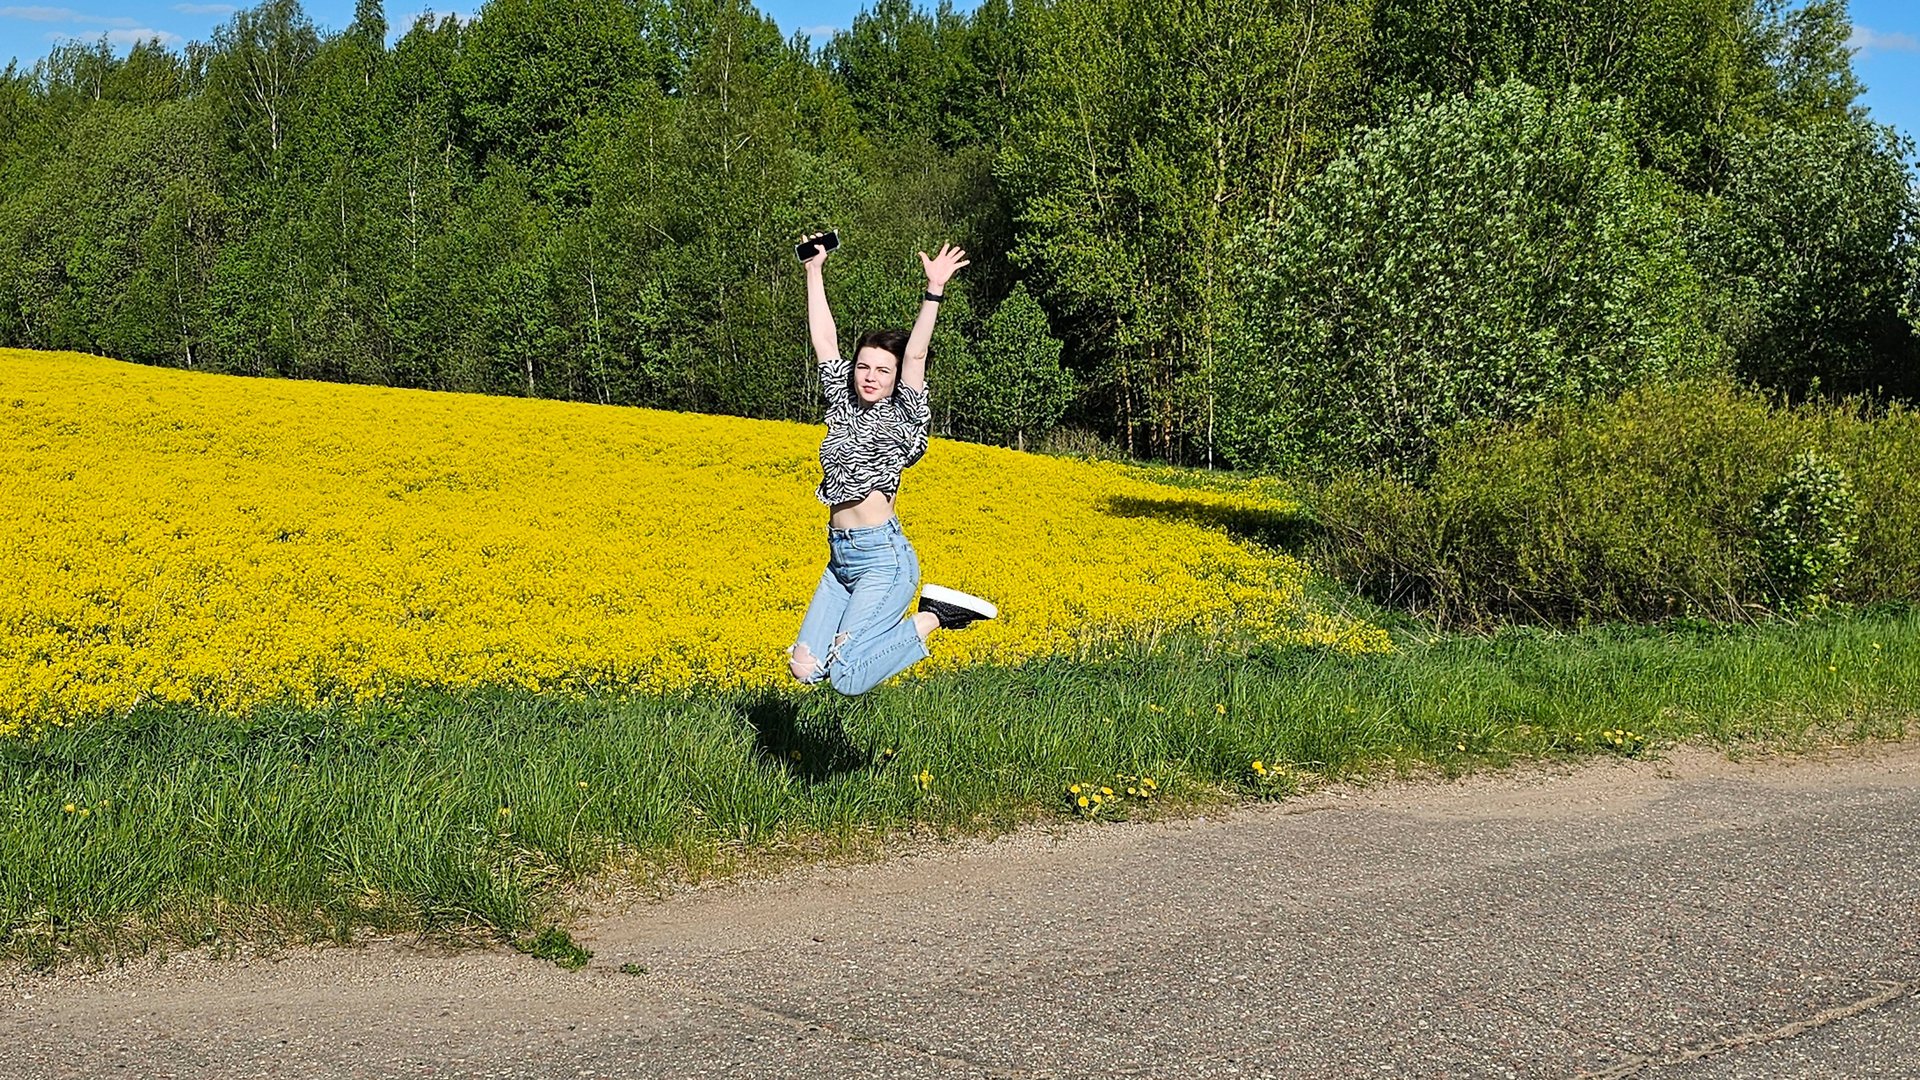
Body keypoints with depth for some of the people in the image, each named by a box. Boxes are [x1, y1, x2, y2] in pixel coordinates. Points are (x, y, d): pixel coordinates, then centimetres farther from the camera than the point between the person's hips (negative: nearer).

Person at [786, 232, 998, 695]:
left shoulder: (903, 420, -3)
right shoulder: (844, 408, 11)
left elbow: (915, 355, -17)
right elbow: (824, 340, 12)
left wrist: (933, 292, -25)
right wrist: (815, 270, 11)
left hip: (884, 557, -7)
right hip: (841, 558, 7)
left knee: (847, 680, -13)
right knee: (804, 669, 0)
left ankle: (932, 617, 4)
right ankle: (879, 623, 20)